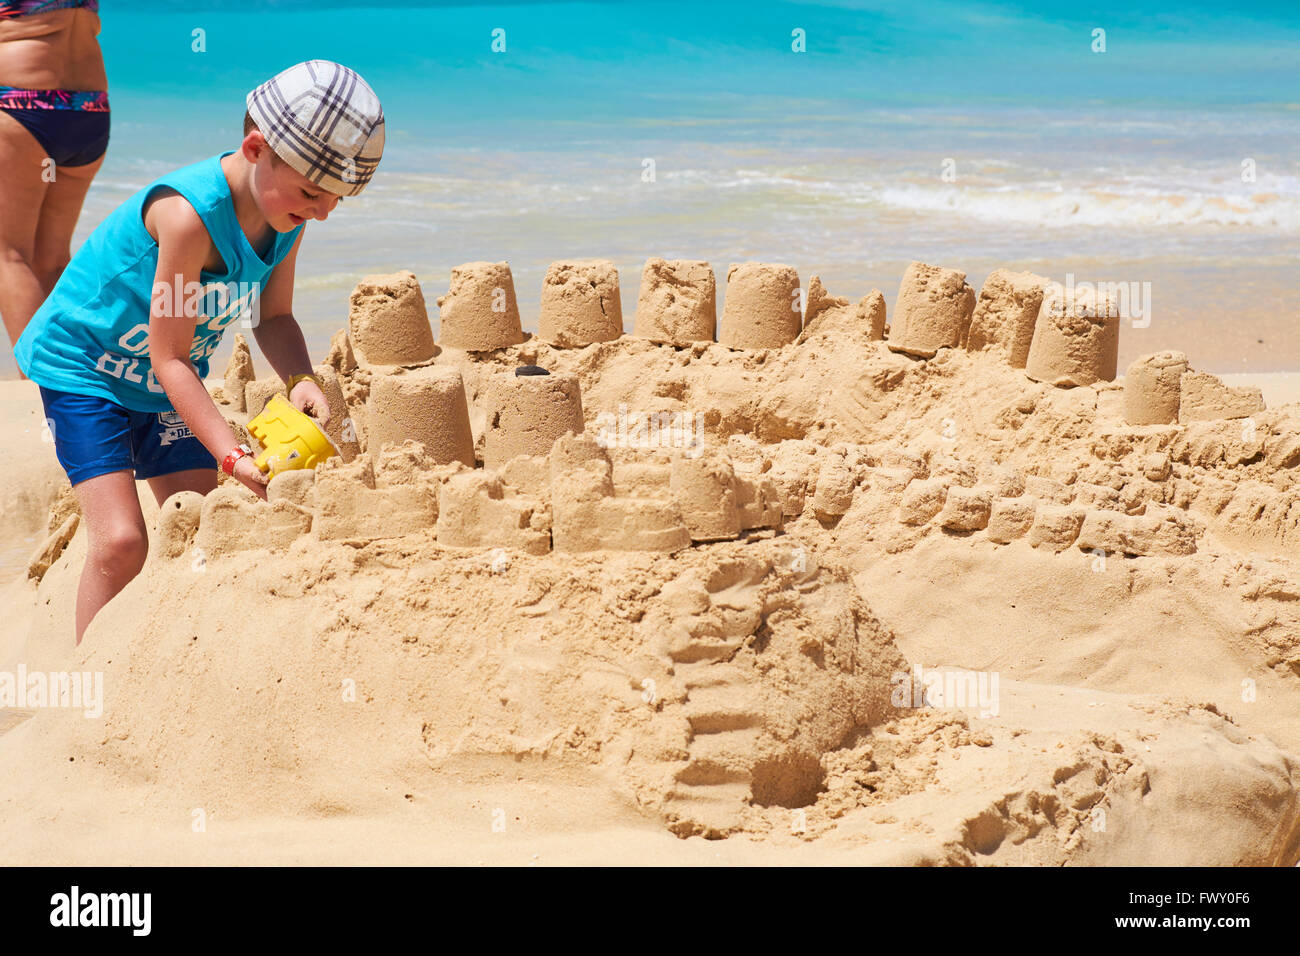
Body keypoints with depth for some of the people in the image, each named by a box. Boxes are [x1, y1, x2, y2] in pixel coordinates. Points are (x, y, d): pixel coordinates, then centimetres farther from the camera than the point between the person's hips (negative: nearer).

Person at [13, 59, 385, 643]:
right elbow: (169, 357, -29)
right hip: (81, 364, -8)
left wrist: (300, 379, -20)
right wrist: (234, 455, -35)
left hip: (166, 383, 8)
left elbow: (272, 316, 2)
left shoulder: (285, 209, -11)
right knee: (120, 541, -17)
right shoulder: (191, 215, -35)